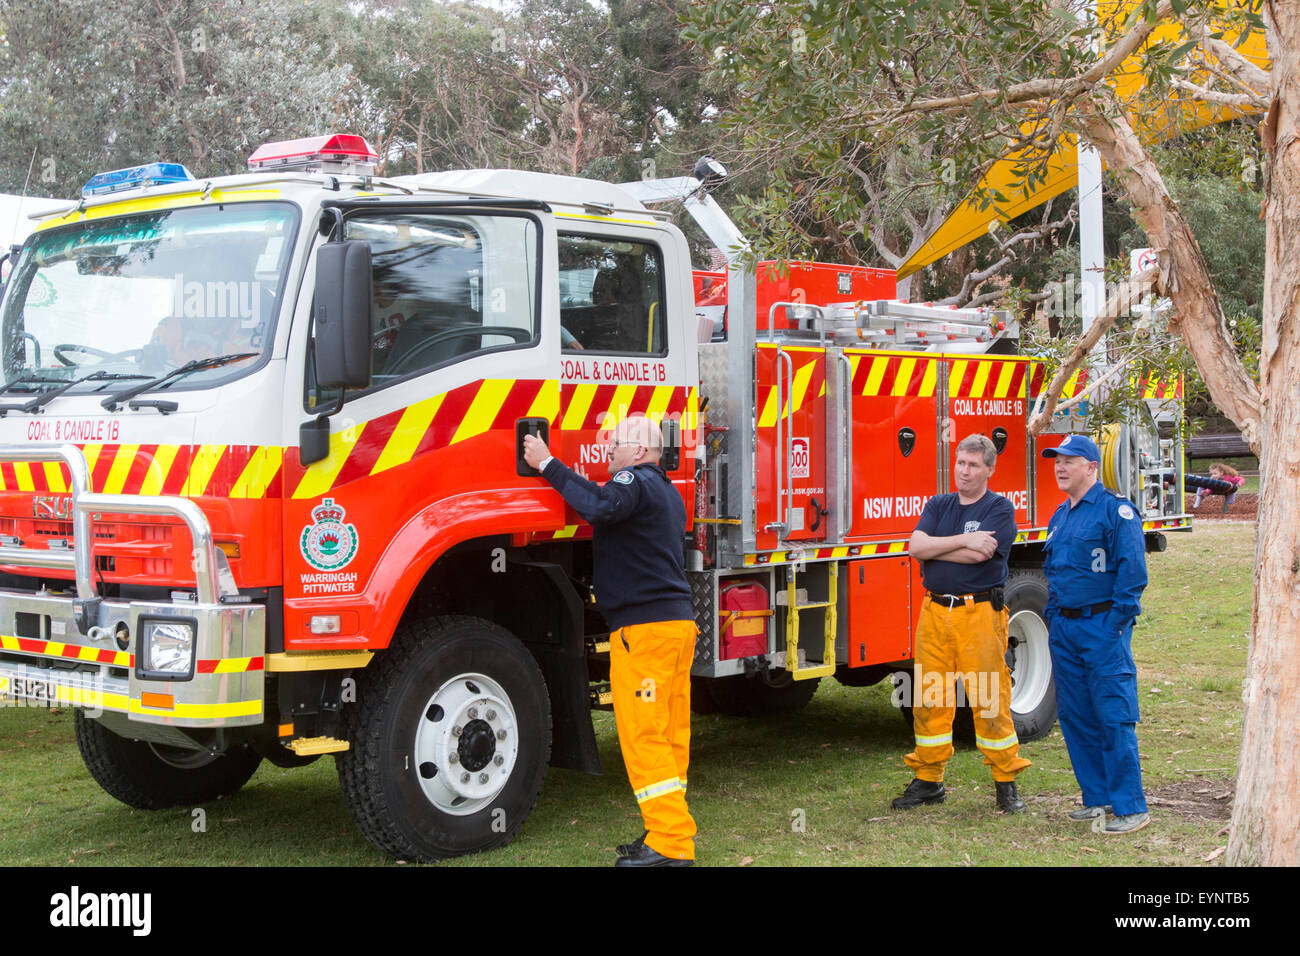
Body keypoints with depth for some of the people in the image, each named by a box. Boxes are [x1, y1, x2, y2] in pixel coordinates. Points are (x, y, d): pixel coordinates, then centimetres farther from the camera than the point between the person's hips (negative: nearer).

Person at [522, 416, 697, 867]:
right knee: (671, 735, 11)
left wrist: (548, 465, -22)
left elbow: (600, 506, -29)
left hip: (644, 626, -10)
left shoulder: (636, 481, -9)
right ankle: (673, 834, 15)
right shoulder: (667, 492, 23)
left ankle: (669, 843, -8)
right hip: (679, 621, 10)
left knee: (642, 736, -8)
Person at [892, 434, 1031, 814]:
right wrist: (963, 540, -11)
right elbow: (916, 546, -2)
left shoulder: (999, 508, 0)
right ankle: (928, 779, 16)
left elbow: (978, 555, -15)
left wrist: (934, 548, -5)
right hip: (935, 612, 4)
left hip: (979, 613, -4)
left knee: (989, 700, -3)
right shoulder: (938, 506, 14)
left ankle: (1006, 782, 8)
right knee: (928, 698, 6)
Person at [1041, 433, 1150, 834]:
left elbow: (1132, 572, -12)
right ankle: (1098, 798, 20)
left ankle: (1131, 808, -3)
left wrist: (1116, 622, -15)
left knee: (1114, 718, -8)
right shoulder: (1060, 516, 16)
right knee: (1075, 717, 10)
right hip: (1064, 630, 8)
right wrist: (1053, 617, 16)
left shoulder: (1116, 510, -8)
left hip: (1102, 627, -8)